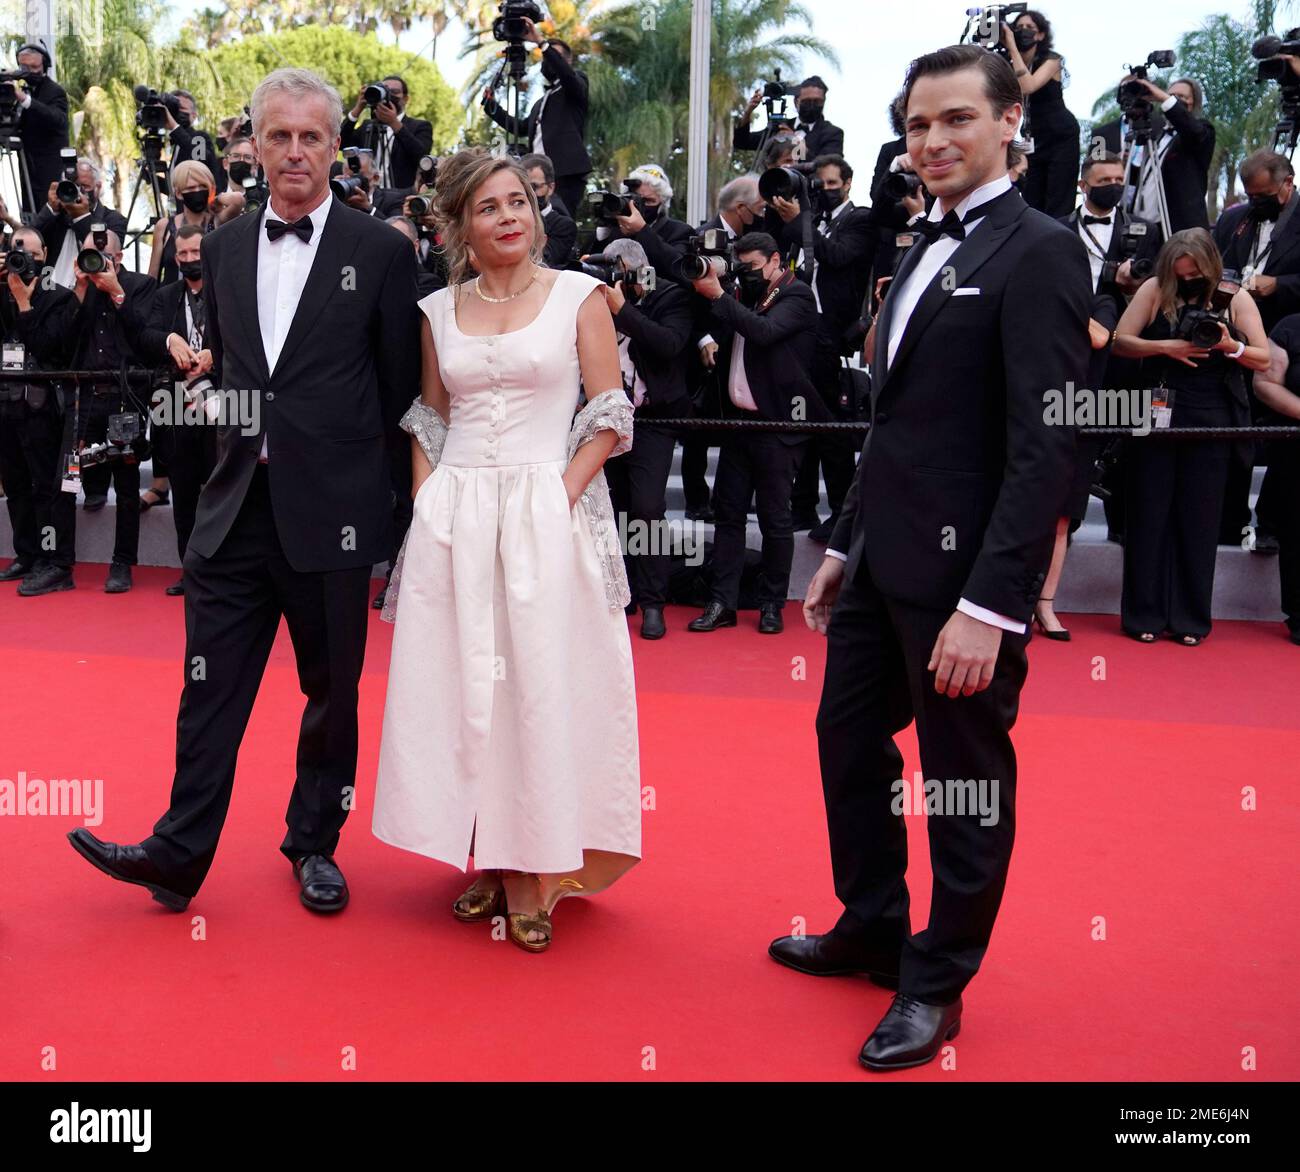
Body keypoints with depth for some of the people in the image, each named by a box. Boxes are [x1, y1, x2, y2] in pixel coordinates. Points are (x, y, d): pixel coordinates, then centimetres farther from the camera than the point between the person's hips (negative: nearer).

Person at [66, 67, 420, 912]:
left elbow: (400, 383, 2)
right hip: (236, 502, 3)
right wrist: (244, 440, 12)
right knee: (210, 685, 4)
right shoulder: (225, 247, 9)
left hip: (330, 509, -3)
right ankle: (178, 856, 12)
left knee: (332, 690, 10)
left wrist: (339, 452, 7)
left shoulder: (381, 251, -4)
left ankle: (314, 844, 27)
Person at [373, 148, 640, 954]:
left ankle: (538, 877, 12)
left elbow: (609, 416, -1)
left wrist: (562, 494, -12)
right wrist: (427, 500, 2)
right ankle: (487, 859, 21)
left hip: (547, 515, -3)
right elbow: (429, 420, 16)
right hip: (454, 522, 3)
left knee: (543, 687, -2)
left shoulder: (579, 296, 2)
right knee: (458, 686, 6)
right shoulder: (438, 311, 11)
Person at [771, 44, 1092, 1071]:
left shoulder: (1040, 253, -11)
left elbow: (1045, 445, -19)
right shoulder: (928, 252, 15)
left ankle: (937, 983, 25)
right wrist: (846, 542, 17)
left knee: (966, 780, 7)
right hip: (884, 555, 9)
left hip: (963, 568, -9)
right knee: (848, 738, 17)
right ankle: (872, 930, 37)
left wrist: (991, 604, -23)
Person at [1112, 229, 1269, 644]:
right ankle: (1145, 614, 10)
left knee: (1199, 519, 3)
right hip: (1156, 417, 0)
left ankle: (1190, 618, 11)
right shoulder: (1154, 291, 3)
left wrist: (1231, 346, -16)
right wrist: (1166, 347, -16)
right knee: (1149, 514, 2)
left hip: (1209, 423, 0)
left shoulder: (1236, 299, 5)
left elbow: (1263, 360, 3)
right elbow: (1119, 342, -2)